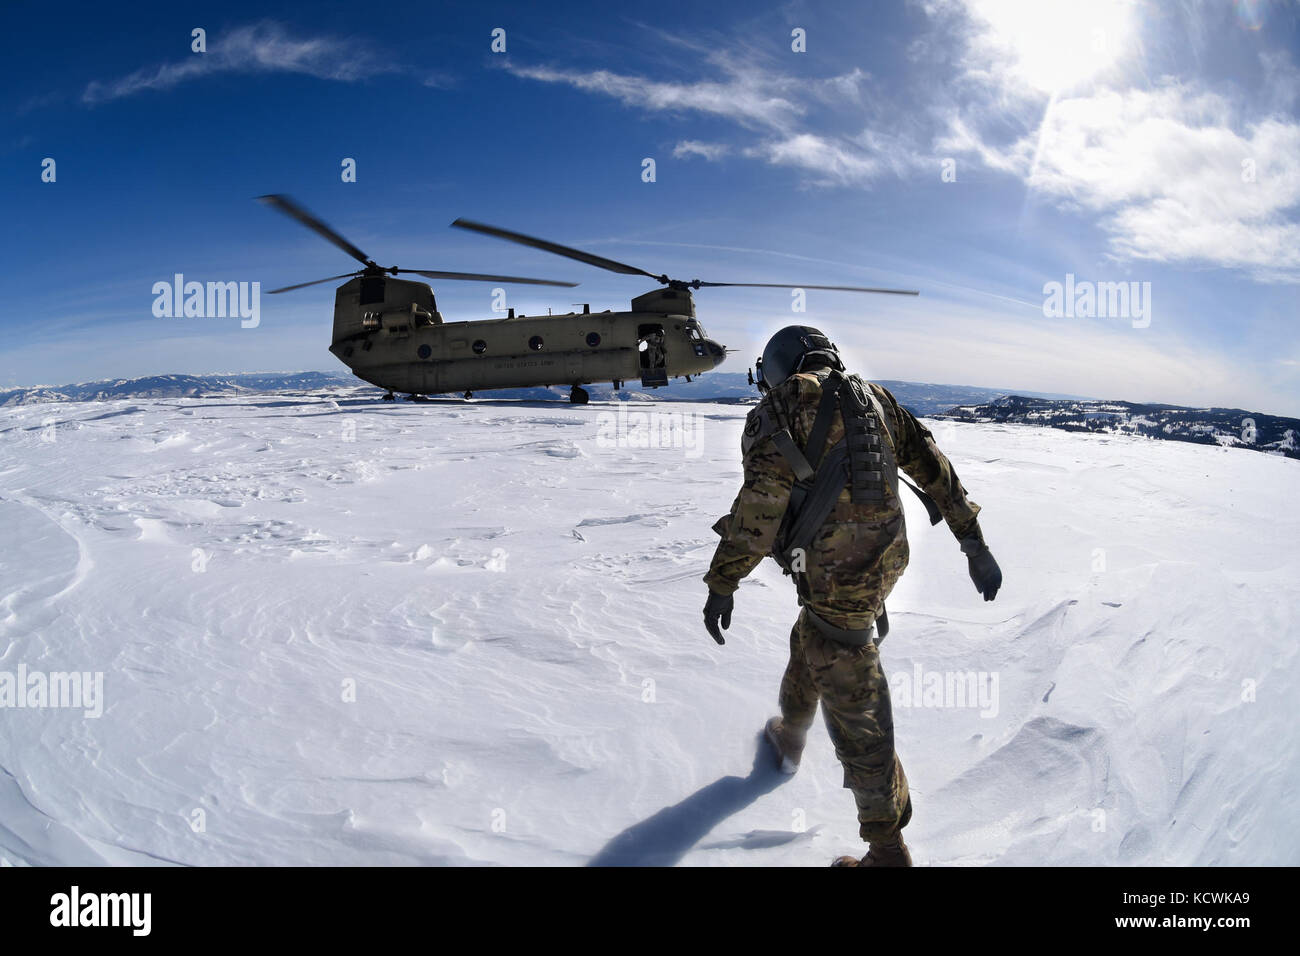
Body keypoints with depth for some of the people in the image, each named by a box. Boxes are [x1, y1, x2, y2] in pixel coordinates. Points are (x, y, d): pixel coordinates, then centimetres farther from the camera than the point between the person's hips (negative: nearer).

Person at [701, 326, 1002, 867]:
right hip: (884, 557, 8)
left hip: (835, 573, -8)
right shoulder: (874, 398, 15)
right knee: (809, 644, 31)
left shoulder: (781, 406, -6)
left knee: (854, 706, 1)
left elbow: (764, 497, -19)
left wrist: (722, 583, -17)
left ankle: (887, 848, 11)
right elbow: (932, 465, 11)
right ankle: (789, 740, 54)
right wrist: (973, 543, 13)